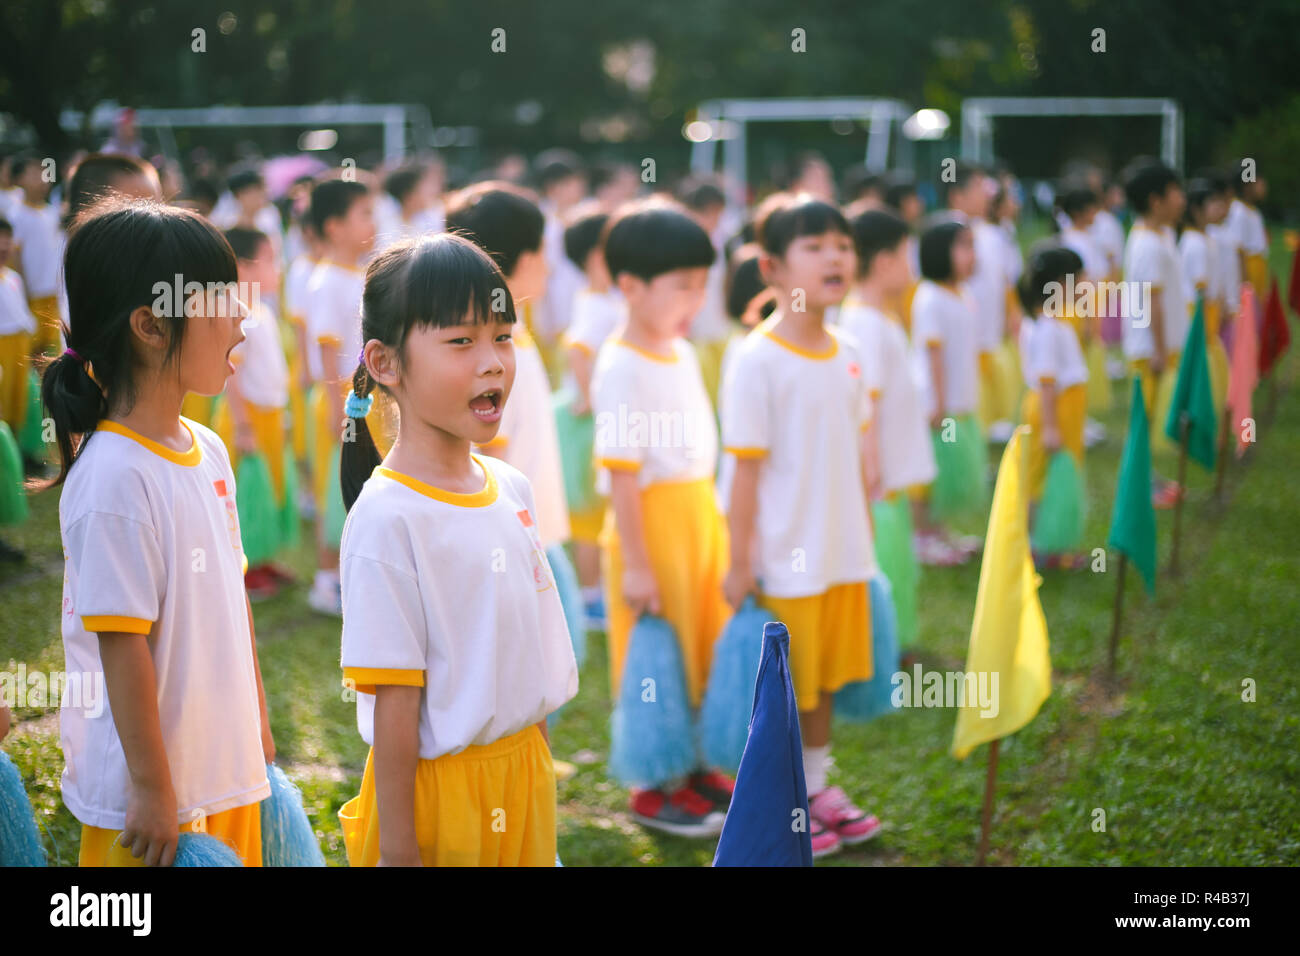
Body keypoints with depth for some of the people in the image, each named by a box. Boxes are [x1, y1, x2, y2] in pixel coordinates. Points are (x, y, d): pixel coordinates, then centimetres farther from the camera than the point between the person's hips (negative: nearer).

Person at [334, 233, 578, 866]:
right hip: (437, 791, -7)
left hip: (524, 774, 7)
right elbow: (394, 701, -18)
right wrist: (397, 848, -15)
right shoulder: (387, 517, -18)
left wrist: (537, 775, 17)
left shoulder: (511, 489, 4)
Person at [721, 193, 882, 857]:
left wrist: (862, 540, 15)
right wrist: (739, 562, -13)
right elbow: (745, 471, -14)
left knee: (824, 676, 18)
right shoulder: (756, 360, -15)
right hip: (786, 561, -6)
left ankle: (818, 788, 33)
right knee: (781, 689, 6)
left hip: (842, 555, 6)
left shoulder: (847, 355, 5)